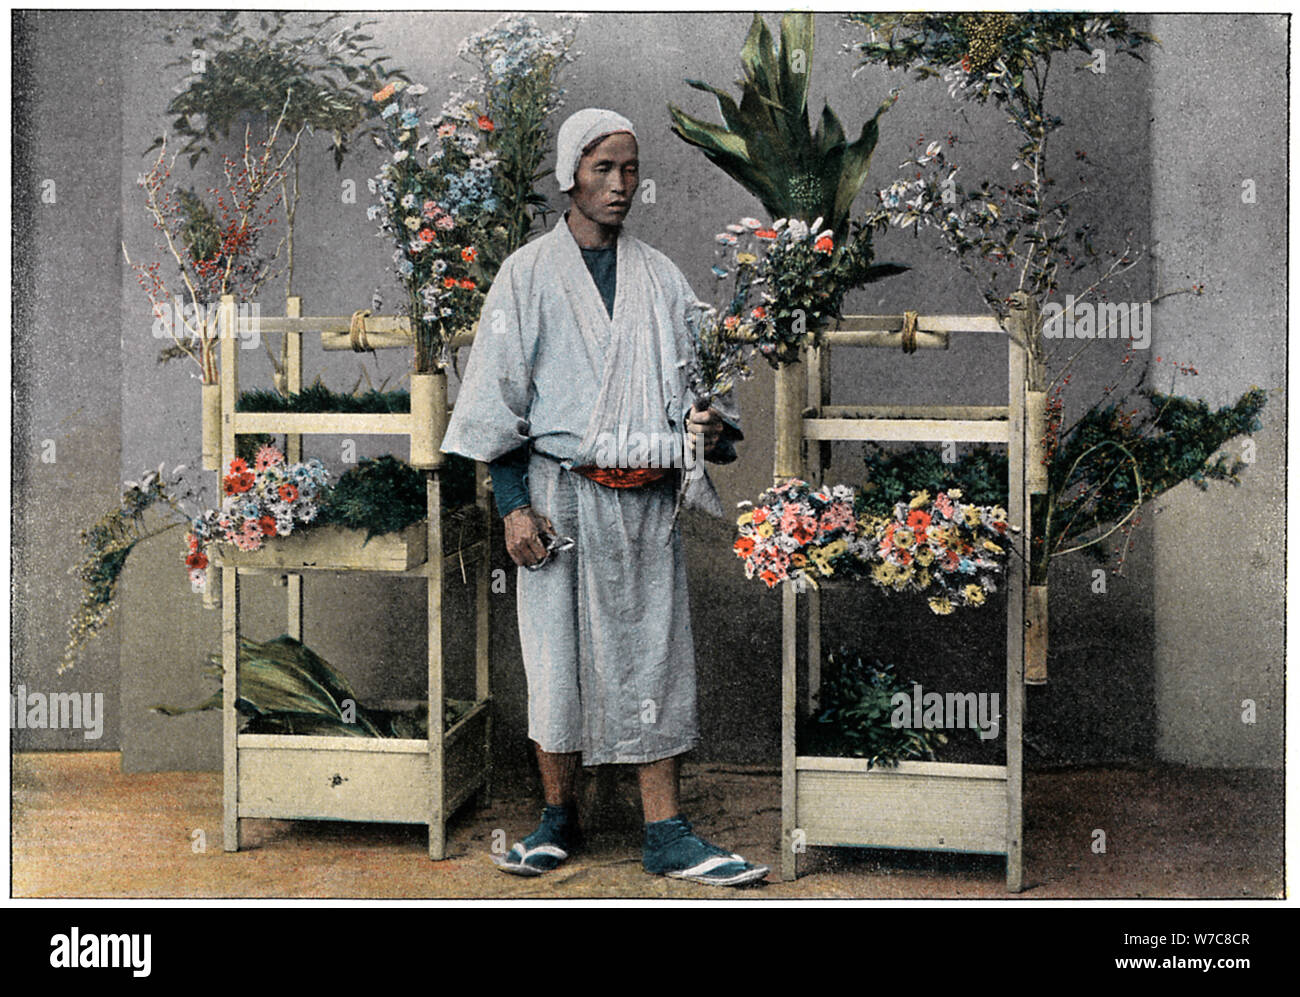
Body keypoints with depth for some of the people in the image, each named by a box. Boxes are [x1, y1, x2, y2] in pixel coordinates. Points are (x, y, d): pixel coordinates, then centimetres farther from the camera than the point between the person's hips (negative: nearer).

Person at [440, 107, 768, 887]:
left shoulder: (661, 278, 13)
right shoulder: (529, 275, 4)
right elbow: (499, 398, 0)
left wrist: (712, 428, -9)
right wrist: (514, 504, -8)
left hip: (648, 499, 3)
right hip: (563, 493, -2)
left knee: (654, 654, 1)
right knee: (558, 654, 2)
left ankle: (667, 835, 5)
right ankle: (559, 819, 18)